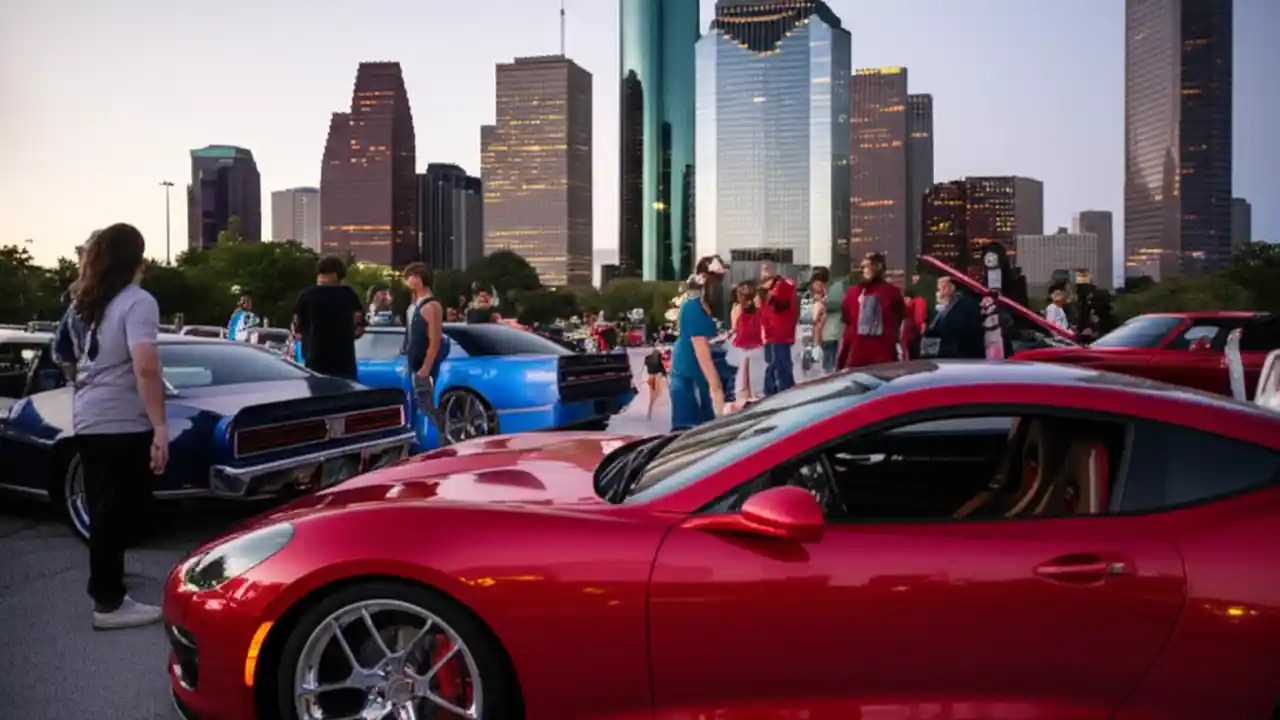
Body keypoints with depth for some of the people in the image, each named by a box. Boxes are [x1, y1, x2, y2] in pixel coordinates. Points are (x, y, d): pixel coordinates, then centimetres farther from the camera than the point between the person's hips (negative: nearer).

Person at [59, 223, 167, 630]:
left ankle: (105, 581, 36)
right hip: (123, 425, -8)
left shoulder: (82, 303, 12)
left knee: (103, 511, 21)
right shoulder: (137, 302, -13)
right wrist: (160, 428, -23)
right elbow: (145, 368, -23)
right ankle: (109, 603, 8)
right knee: (116, 515, 1)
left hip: (87, 422, 8)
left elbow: (69, 359, 22)